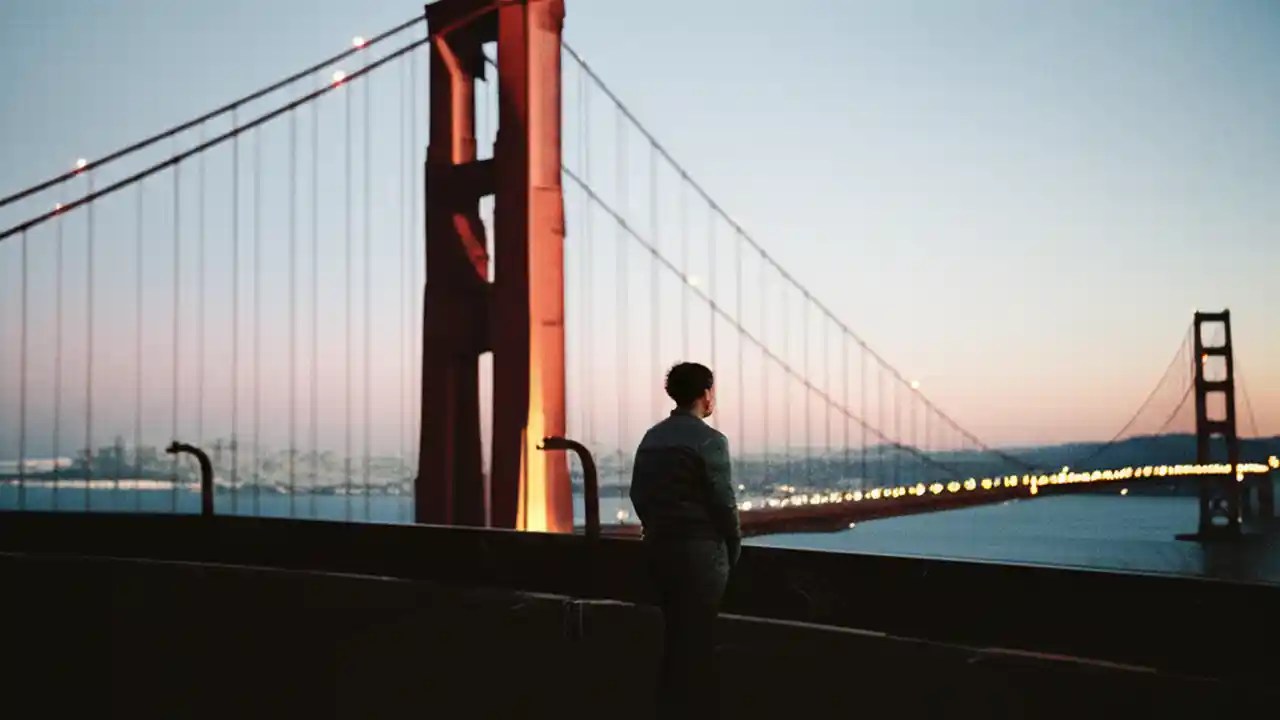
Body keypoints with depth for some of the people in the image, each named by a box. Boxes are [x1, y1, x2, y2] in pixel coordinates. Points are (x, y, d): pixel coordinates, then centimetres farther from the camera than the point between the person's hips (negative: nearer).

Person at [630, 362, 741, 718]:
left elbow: (638, 493, 10)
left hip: (660, 545, 7)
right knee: (698, 637, 2)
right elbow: (723, 501, -14)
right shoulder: (709, 440, -14)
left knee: (675, 634, 17)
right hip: (700, 549, -7)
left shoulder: (652, 437, 8)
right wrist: (734, 545, 0)